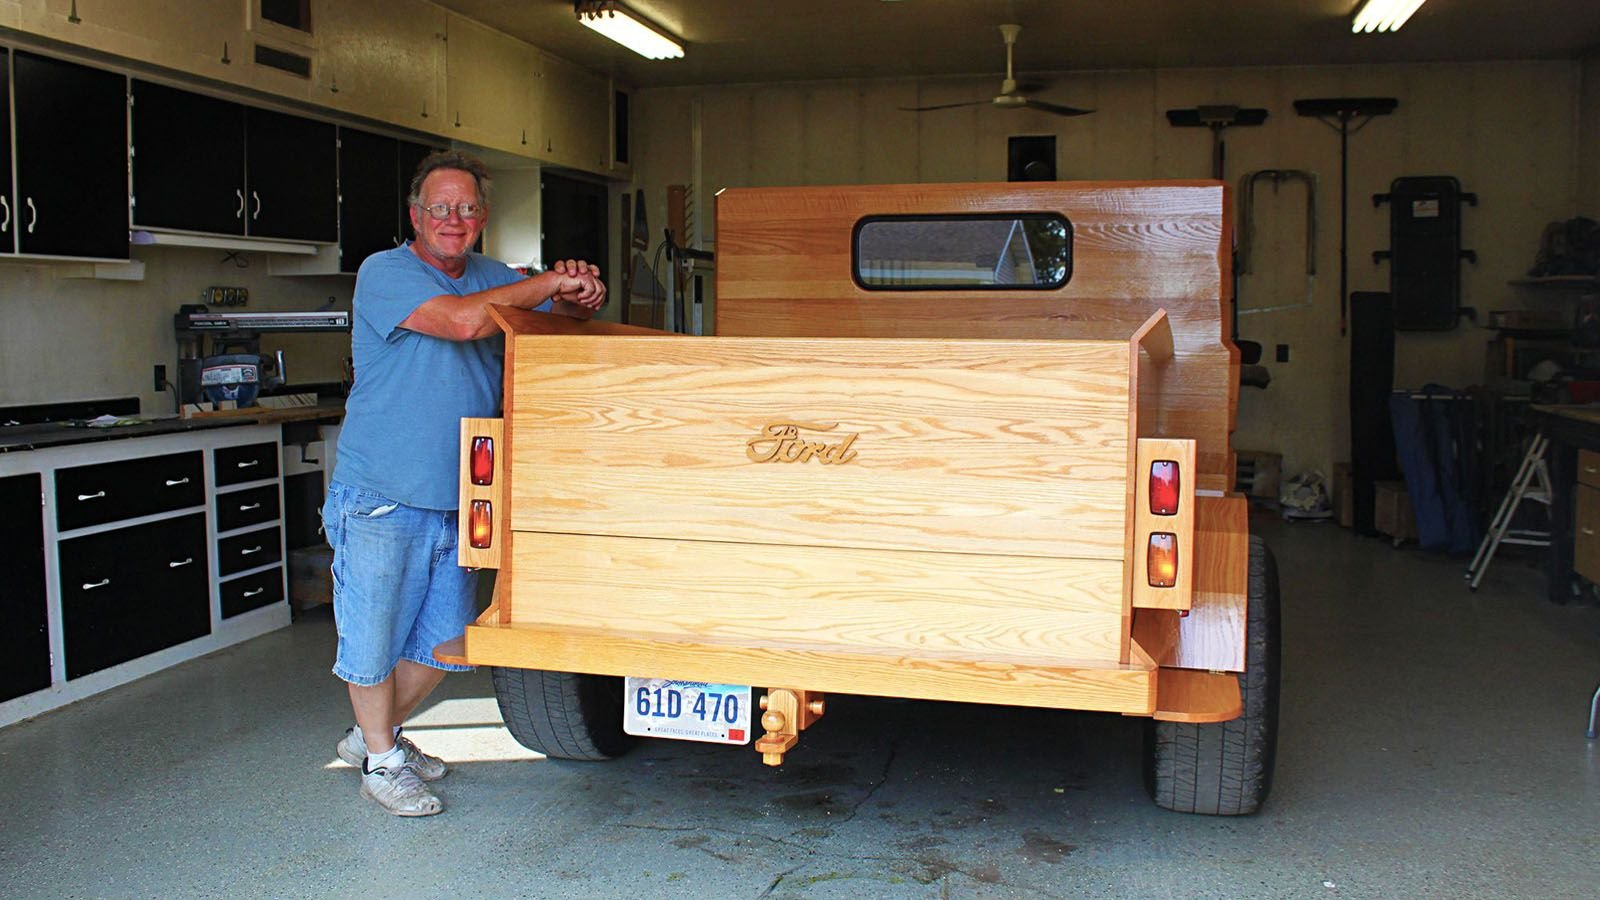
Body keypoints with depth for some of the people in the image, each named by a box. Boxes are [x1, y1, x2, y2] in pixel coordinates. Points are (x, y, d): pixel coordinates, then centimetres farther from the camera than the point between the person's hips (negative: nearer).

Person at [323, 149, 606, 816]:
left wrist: (580, 298, -11)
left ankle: (374, 732, 36)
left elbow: (559, 317, 14)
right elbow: (466, 319, -25)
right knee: (375, 637, 4)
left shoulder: (493, 278, 12)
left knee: (442, 645, 14)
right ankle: (381, 761, 24)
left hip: (458, 503, 6)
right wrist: (549, 281, -15)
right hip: (380, 500, -6)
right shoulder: (385, 273, -9)